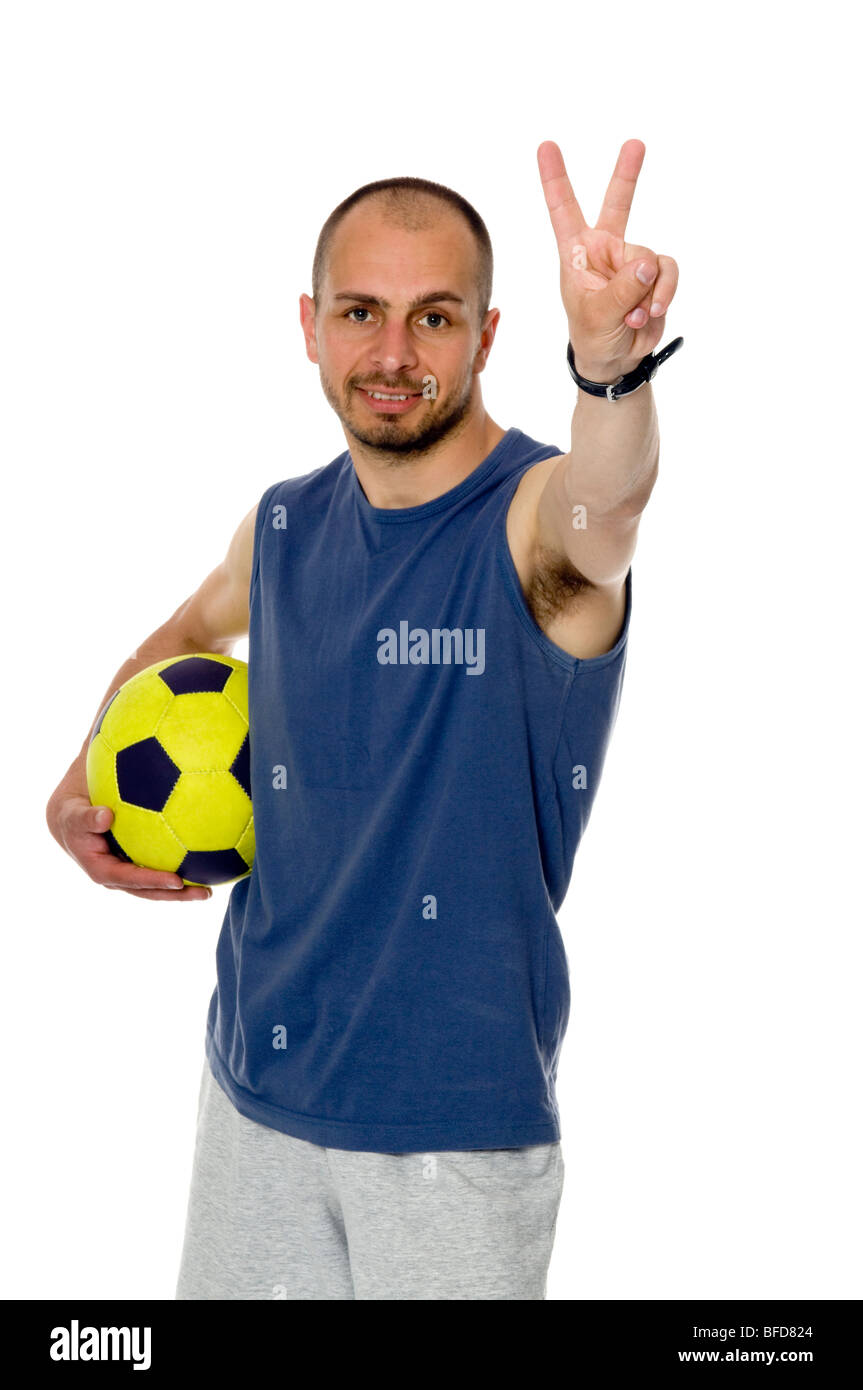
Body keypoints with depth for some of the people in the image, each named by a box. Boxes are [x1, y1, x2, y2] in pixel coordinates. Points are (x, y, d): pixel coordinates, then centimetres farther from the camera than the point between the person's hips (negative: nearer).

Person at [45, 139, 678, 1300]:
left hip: (459, 1115, -5)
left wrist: (611, 365, -62)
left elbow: (598, 505, -41)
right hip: (254, 1080, 5)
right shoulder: (283, 527, 2)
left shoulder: (537, 519, -15)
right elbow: (193, 630, 24)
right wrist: (83, 783, 7)